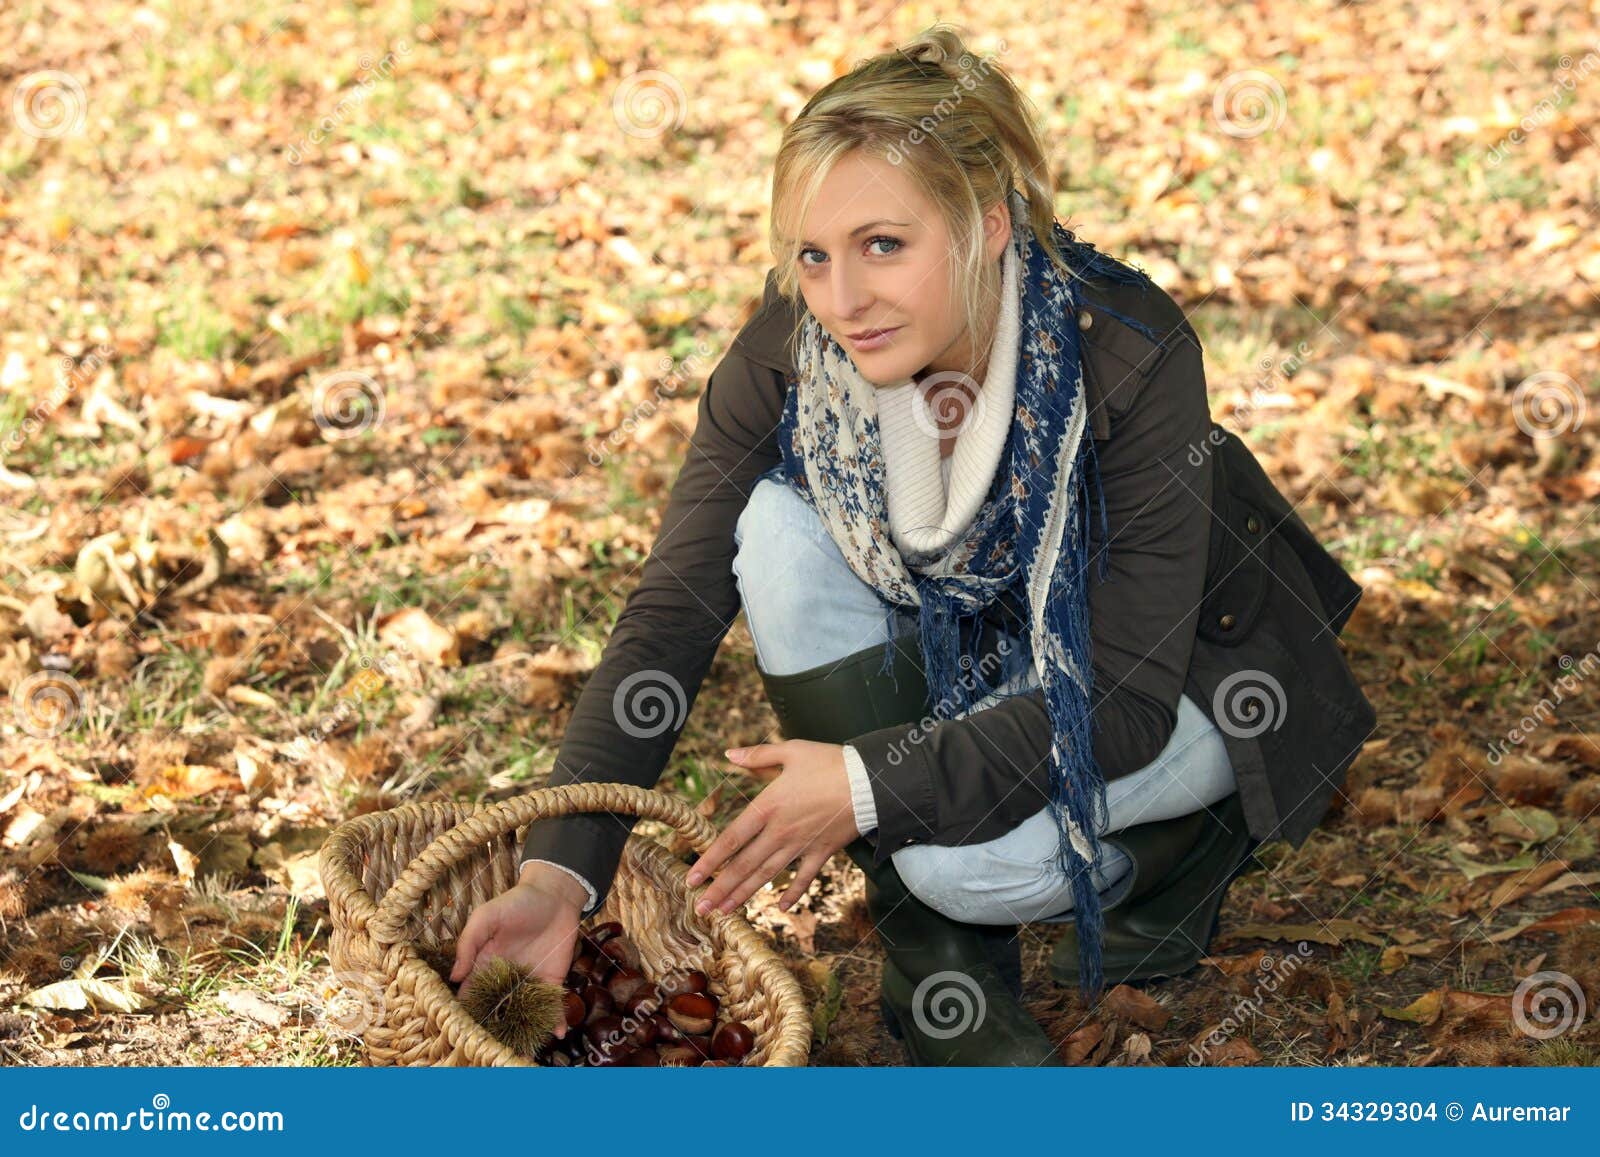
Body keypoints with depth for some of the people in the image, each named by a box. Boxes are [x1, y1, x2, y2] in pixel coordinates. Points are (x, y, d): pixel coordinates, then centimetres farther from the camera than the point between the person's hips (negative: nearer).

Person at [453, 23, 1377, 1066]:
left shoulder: (1130, 350, -34)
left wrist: (872, 786, -37)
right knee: (782, 528, -24)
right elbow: (673, 613, -22)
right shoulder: (790, 351, -22)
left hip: (1184, 678, -5)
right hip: (971, 648, 5)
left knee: (951, 853, -32)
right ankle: (938, 966, -12)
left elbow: (1127, 694, -30)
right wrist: (558, 872, -33)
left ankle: (1189, 836, 2)